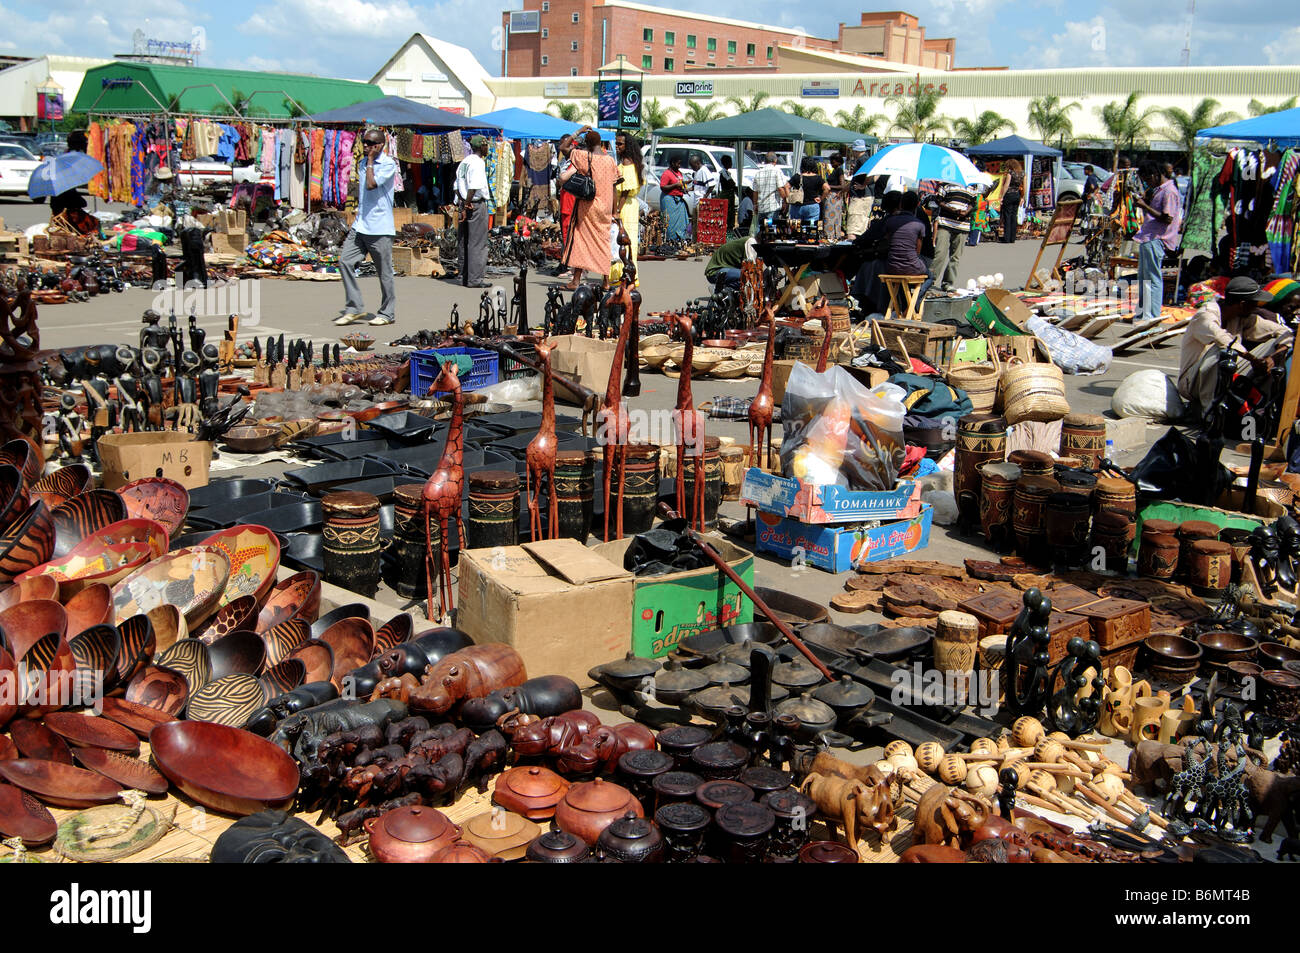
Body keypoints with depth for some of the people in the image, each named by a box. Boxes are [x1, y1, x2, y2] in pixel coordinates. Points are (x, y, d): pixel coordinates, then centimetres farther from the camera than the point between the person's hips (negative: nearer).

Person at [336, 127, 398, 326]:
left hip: (380, 228, -7)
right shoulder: (363, 162, 15)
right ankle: (355, 308, 5)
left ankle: (387, 313, 12)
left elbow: (371, 184, -22)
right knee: (345, 261, -1)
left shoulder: (388, 164, -9)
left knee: (384, 271, 0)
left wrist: (370, 160, -13)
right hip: (360, 226, 7)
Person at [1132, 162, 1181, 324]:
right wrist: (1144, 202, 11)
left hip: (1156, 240, -10)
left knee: (1153, 278, -9)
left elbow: (1167, 219, -19)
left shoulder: (1169, 191, -12)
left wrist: (1145, 206, -17)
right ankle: (1142, 312, 24)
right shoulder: (1158, 190, 18)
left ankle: (1152, 316, -7)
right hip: (1148, 239, 10)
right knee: (1143, 277, 15)